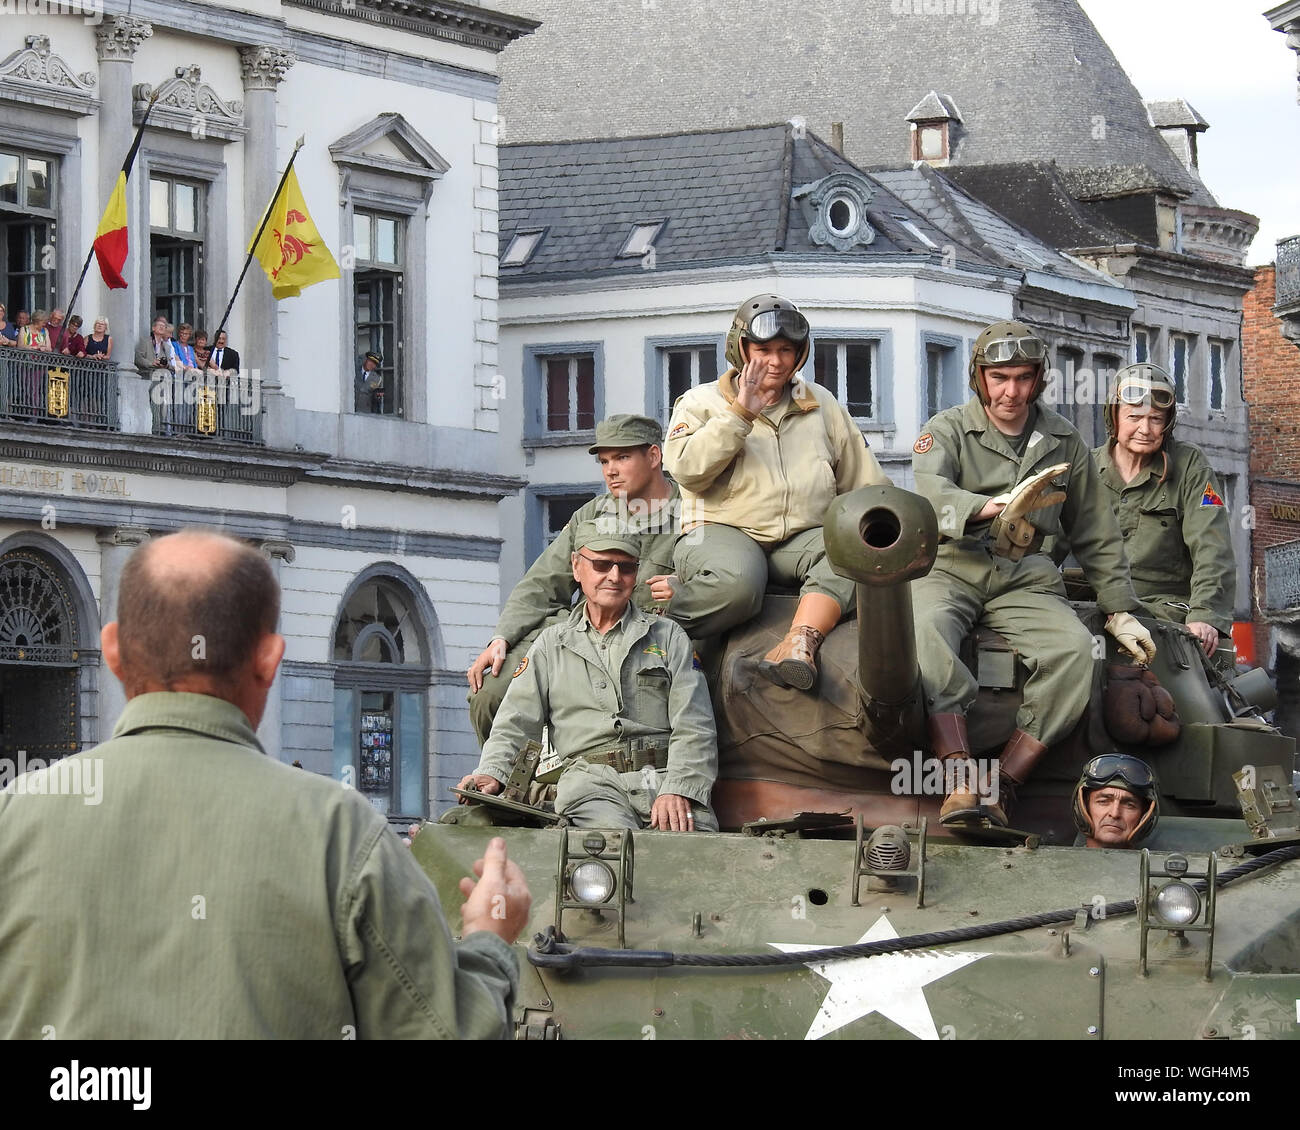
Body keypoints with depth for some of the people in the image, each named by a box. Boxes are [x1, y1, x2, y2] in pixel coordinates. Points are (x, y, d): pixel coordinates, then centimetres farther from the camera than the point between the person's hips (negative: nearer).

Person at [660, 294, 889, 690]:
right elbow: (686, 470, -7)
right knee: (735, 583, -41)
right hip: (724, 531, -4)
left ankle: (801, 641, -47)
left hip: (804, 536, 4)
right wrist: (741, 414, -9)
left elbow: (864, 482, 24)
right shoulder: (701, 402, 11)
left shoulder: (822, 404, 22)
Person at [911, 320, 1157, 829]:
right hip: (949, 571, -3)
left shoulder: (1064, 442, 16)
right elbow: (929, 493, -18)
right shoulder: (948, 430, 4)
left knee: (1075, 650, -28)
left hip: (1023, 581, 3)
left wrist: (1121, 611, 14)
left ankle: (999, 786, -28)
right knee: (926, 631, -37)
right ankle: (959, 784, -43)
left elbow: (1097, 537, 22)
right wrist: (997, 507, -36)